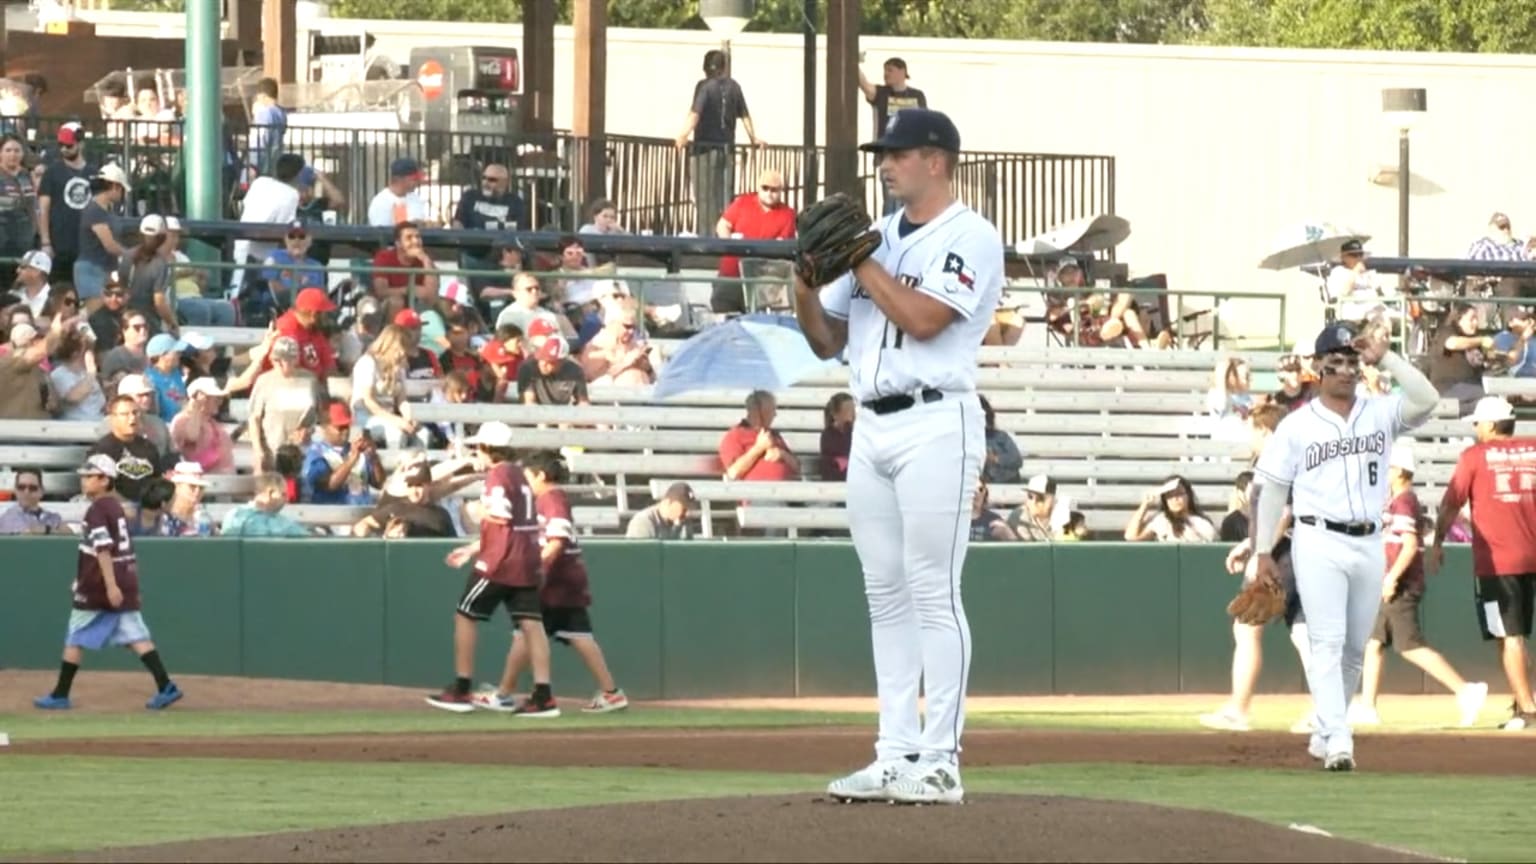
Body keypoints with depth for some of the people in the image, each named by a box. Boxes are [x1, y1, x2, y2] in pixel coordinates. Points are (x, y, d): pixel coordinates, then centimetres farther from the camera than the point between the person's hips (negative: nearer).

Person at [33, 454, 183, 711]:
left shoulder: (96, 511, -11)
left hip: (98, 588, -8)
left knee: (75, 639, 5)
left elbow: (104, 550, -20)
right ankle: (166, 687, -13)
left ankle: (60, 695, 11)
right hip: (126, 582, 8)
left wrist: (110, 585, -26)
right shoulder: (117, 508, 15)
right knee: (136, 637, 0)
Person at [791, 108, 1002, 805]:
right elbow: (825, 341, 17)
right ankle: (896, 754, 10)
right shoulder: (877, 236, 17)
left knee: (933, 594, -9)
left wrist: (859, 258, -10)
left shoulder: (970, 238, -5)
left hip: (934, 425, -8)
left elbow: (922, 319, -19)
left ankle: (939, 762, -9)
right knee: (886, 596, 7)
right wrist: (805, 280, -1)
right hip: (871, 427, 8)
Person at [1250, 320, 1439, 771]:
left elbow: (1427, 400, -12)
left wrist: (1385, 357, -14)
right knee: (1327, 644, -11)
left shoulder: (1380, 413, 7)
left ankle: (1324, 733, 26)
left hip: (1369, 544, 4)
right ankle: (1338, 741, -19)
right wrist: (1263, 553, -1)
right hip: (1319, 543, -4)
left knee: (1355, 648, 11)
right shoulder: (1297, 425, 2)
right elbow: (1268, 489, 3)